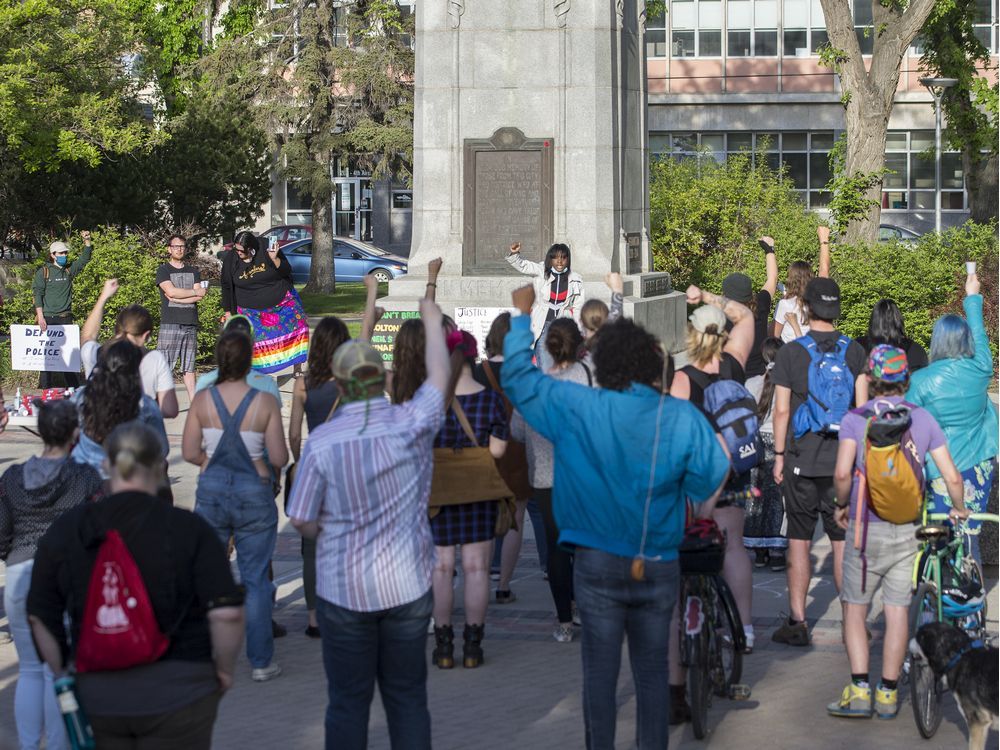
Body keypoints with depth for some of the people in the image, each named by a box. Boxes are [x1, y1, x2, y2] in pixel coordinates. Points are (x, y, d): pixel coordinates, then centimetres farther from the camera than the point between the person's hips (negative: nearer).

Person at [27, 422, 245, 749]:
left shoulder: (67, 529, 0)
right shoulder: (188, 529, -9)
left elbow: (40, 617, 4)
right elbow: (227, 613, -15)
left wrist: (63, 674, 17)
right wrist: (224, 670, 1)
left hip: (98, 695, 3)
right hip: (176, 694, -3)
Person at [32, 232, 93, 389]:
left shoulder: (69, 270, 11)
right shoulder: (43, 272, -2)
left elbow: (84, 258, 13)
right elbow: (37, 295, -6)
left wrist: (87, 241, -3)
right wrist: (40, 317, -14)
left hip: (66, 318, 4)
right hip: (48, 319, -4)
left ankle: (74, 386, 4)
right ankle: (45, 387, 5)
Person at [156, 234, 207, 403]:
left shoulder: (193, 272, 17)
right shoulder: (163, 270, 5)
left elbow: (200, 297, 3)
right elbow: (171, 291, -12)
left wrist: (177, 298, -9)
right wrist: (195, 292, -3)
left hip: (190, 324, 4)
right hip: (170, 324, -4)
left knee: (189, 366, 7)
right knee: (164, 366, -9)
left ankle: (193, 401, 9)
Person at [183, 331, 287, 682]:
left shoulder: (202, 399, -5)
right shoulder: (265, 402, -11)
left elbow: (189, 452, -4)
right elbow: (279, 457, -10)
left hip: (212, 491, 2)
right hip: (254, 493, -2)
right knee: (255, 579, 6)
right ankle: (261, 661, 9)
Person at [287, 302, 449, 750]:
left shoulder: (322, 442, -12)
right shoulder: (411, 425, -8)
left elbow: (302, 522, -7)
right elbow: (439, 375, 11)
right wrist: (432, 320, 25)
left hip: (344, 591, -2)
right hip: (408, 587, 2)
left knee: (348, 701, 7)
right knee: (407, 698, 10)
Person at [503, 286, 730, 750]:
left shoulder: (577, 410, -10)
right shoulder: (683, 417, -10)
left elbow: (519, 377, -1)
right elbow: (711, 480, -12)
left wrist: (522, 315, 8)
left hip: (598, 564, -1)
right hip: (659, 566, 1)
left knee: (600, 671, 7)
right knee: (652, 671, 11)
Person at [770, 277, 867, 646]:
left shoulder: (790, 352, -5)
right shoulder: (855, 352, 0)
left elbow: (782, 411, -5)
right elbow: (863, 407, -2)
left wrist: (779, 456, 3)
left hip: (802, 460, -2)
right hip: (845, 461, 2)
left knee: (799, 540, 5)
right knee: (844, 540, 8)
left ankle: (797, 622, 6)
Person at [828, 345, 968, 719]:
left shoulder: (855, 419, -6)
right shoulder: (923, 419, 3)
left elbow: (842, 473, -19)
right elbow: (952, 477, 0)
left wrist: (842, 506, 0)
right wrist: (958, 509, 19)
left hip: (865, 529, -2)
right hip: (907, 530, 3)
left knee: (855, 610, 7)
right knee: (897, 611, 8)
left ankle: (859, 690, -2)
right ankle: (888, 694, 13)